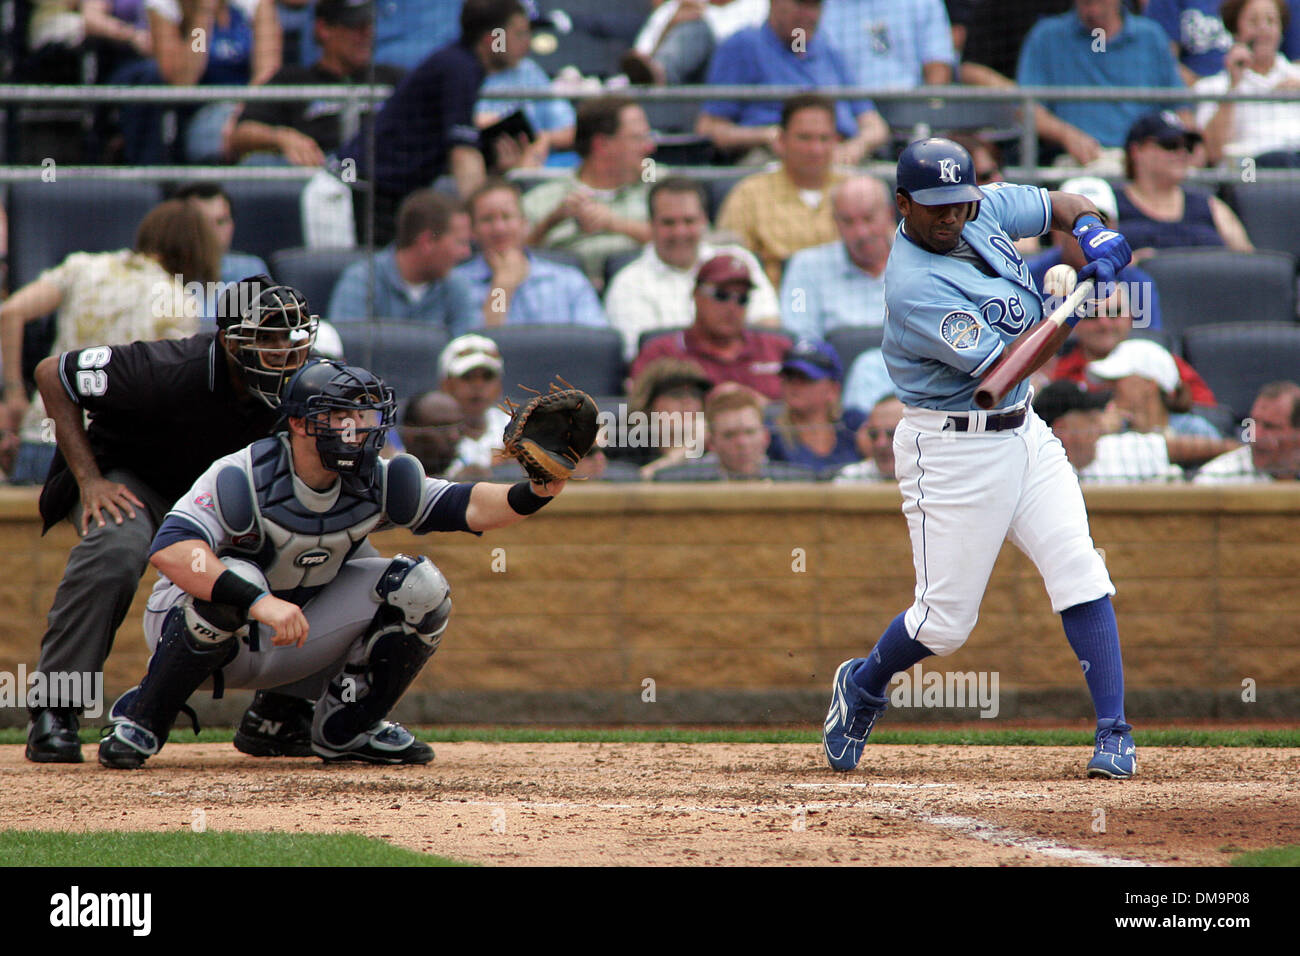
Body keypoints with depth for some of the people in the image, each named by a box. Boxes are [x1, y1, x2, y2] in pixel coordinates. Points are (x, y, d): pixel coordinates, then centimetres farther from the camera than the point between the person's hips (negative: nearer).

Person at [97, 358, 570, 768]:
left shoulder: (373, 484, -9)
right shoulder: (242, 478, -27)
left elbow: (468, 507, -16)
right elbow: (169, 549, -41)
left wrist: (532, 494, -37)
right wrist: (259, 601, -52)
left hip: (293, 634, 5)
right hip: (186, 627, -5)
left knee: (418, 588, -11)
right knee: (238, 578, -40)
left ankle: (345, 728, 5)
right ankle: (140, 719, -20)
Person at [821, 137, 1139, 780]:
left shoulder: (985, 210, 0)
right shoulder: (913, 285, -23)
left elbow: (1060, 205, 17)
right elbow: (1002, 367, -26)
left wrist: (1093, 231, -6)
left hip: (1024, 435, 7)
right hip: (951, 453, -7)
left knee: (1081, 577, -7)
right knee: (945, 622, -1)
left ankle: (1114, 732, -6)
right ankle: (864, 685, 29)